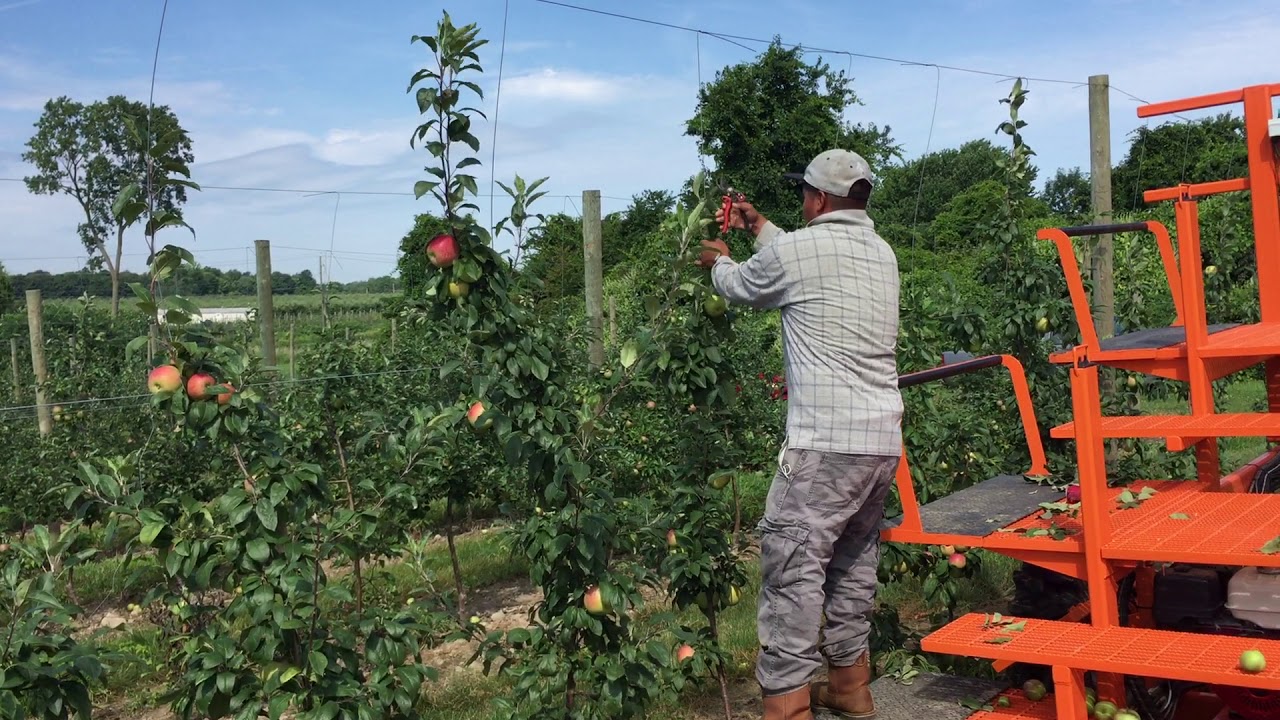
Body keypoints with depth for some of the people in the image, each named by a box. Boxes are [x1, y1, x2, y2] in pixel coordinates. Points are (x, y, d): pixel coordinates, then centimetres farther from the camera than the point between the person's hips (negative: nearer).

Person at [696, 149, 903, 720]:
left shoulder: (793, 251, -5)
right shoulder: (881, 253, 16)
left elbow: (739, 286, 15)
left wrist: (718, 261, 37)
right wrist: (759, 226, 44)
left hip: (825, 441, -8)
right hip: (883, 438, 8)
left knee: (792, 564, -5)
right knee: (854, 560, 18)